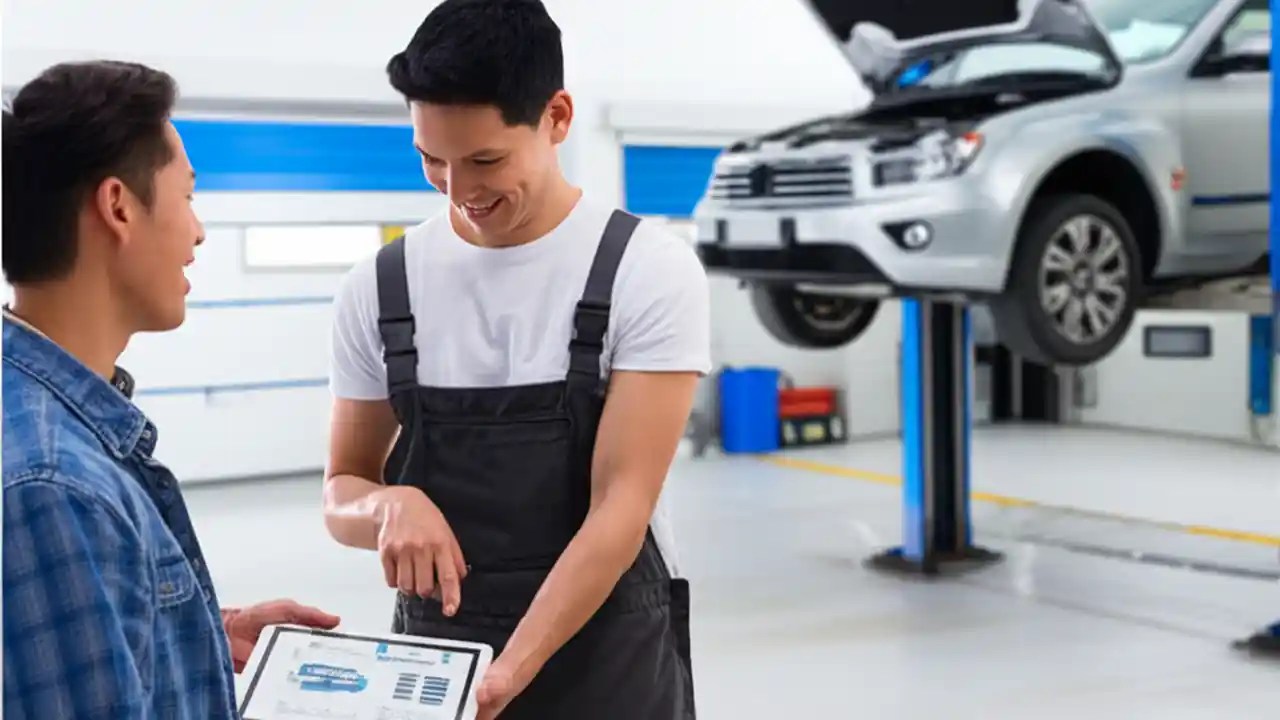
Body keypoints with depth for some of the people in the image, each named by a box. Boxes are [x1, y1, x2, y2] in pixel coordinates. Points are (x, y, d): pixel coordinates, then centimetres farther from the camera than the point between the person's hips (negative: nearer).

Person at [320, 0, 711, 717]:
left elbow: (621, 507, -16)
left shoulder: (650, 270, -11)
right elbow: (343, 498, 5)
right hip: (436, 649, 3)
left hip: (607, 657, -3)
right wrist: (391, 505, -17)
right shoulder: (379, 286, -1)